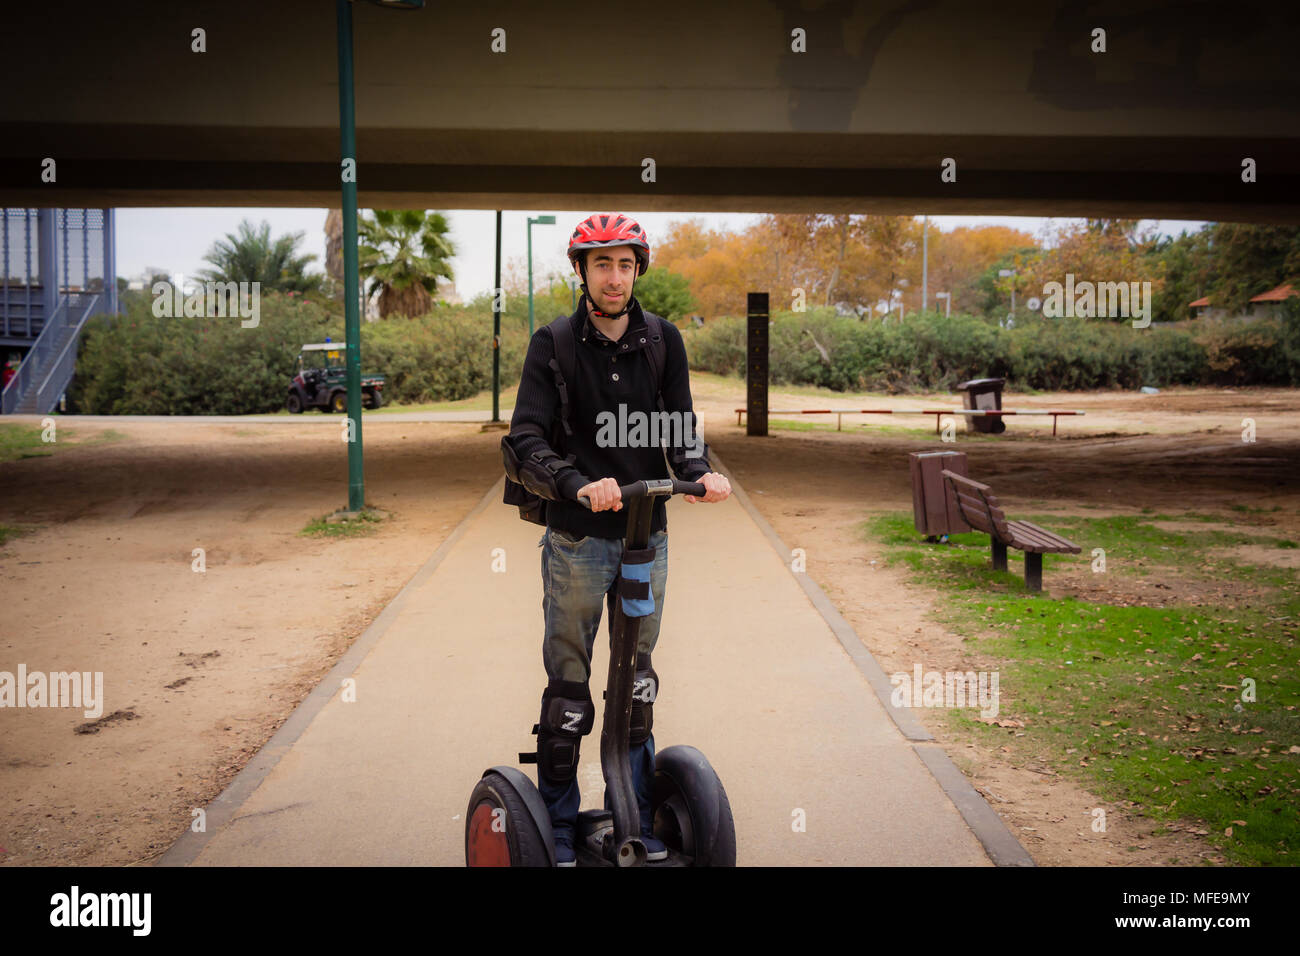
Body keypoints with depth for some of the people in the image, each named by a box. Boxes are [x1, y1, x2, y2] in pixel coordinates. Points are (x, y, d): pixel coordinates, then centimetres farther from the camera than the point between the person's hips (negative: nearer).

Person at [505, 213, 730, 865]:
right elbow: (526, 435, -13)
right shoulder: (554, 344, -3)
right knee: (568, 689, 4)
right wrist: (578, 484, -30)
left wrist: (701, 471, -20)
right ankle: (559, 828, 18)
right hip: (576, 540, -3)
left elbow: (679, 428, 2)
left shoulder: (664, 341, 5)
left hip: (647, 537, 3)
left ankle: (638, 820, 26)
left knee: (638, 683, 13)